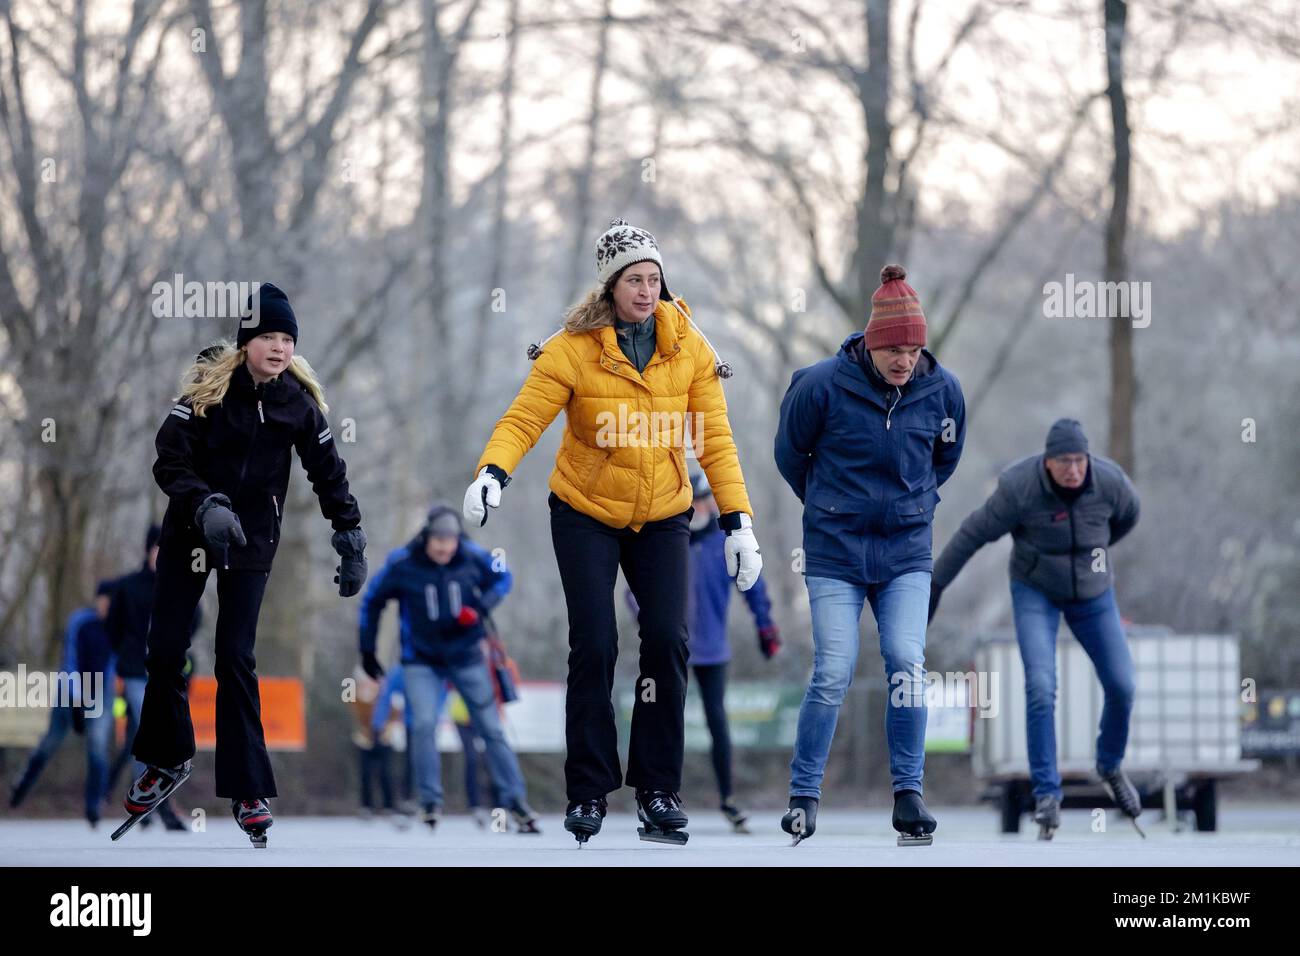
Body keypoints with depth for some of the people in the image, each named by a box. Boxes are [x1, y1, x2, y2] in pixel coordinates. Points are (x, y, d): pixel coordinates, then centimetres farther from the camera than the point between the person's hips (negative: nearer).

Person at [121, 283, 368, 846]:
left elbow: (328, 472, 1)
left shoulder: (298, 400, -6)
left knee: (236, 658, -7)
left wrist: (351, 541, -3)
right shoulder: (207, 387, -13)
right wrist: (206, 506, -32)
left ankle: (248, 790, -2)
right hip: (188, 534, 0)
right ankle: (167, 760, 26)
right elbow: (169, 461, -17)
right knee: (165, 648, 2)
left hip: (251, 541, 0)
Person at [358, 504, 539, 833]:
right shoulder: (402, 564, -15)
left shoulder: (472, 557, -12)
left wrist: (480, 607, -13)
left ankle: (516, 802, 8)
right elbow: (372, 602, 0)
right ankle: (431, 803, -6)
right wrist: (367, 651, 4)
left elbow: (502, 577, 6)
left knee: (491, 728, 2)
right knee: (424, 725, -19)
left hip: (466, 657, 1)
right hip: (421, 661, -1)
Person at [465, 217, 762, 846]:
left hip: (662, 516, 2)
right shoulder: (575, 348, -14)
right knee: (593, 647, -8)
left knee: (667, 641, -9)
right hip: (585, 512, -2)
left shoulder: (688, 346, -5)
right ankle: (588, 793, 4)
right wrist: (492, 473, -36)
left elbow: (714, 438, -2)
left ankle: (658, 791, 1)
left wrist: (738, 522, -7)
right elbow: (523, 419, -17)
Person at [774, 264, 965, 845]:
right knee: (833, 672, -8)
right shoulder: (823, 385, -15)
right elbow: (790, 454, 4)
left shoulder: (942, 389, -5)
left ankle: (908, 793, 0)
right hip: (835, 551, -2)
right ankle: (803, 794, 5)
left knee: (906, 663, -10)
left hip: (907, 551, 2)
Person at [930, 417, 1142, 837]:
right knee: (1041, 687, -19)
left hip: (1091, 593, 3)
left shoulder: (1109, 482, -21)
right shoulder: (1020, 488, -28)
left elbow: (1128, 513, 4)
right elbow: (973, 534, -17)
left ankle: (1110, 766, 32)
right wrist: (934, 586, -11)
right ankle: (1047, 795, -9)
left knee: (1122, 687, 2)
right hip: (1036, 592, -3)